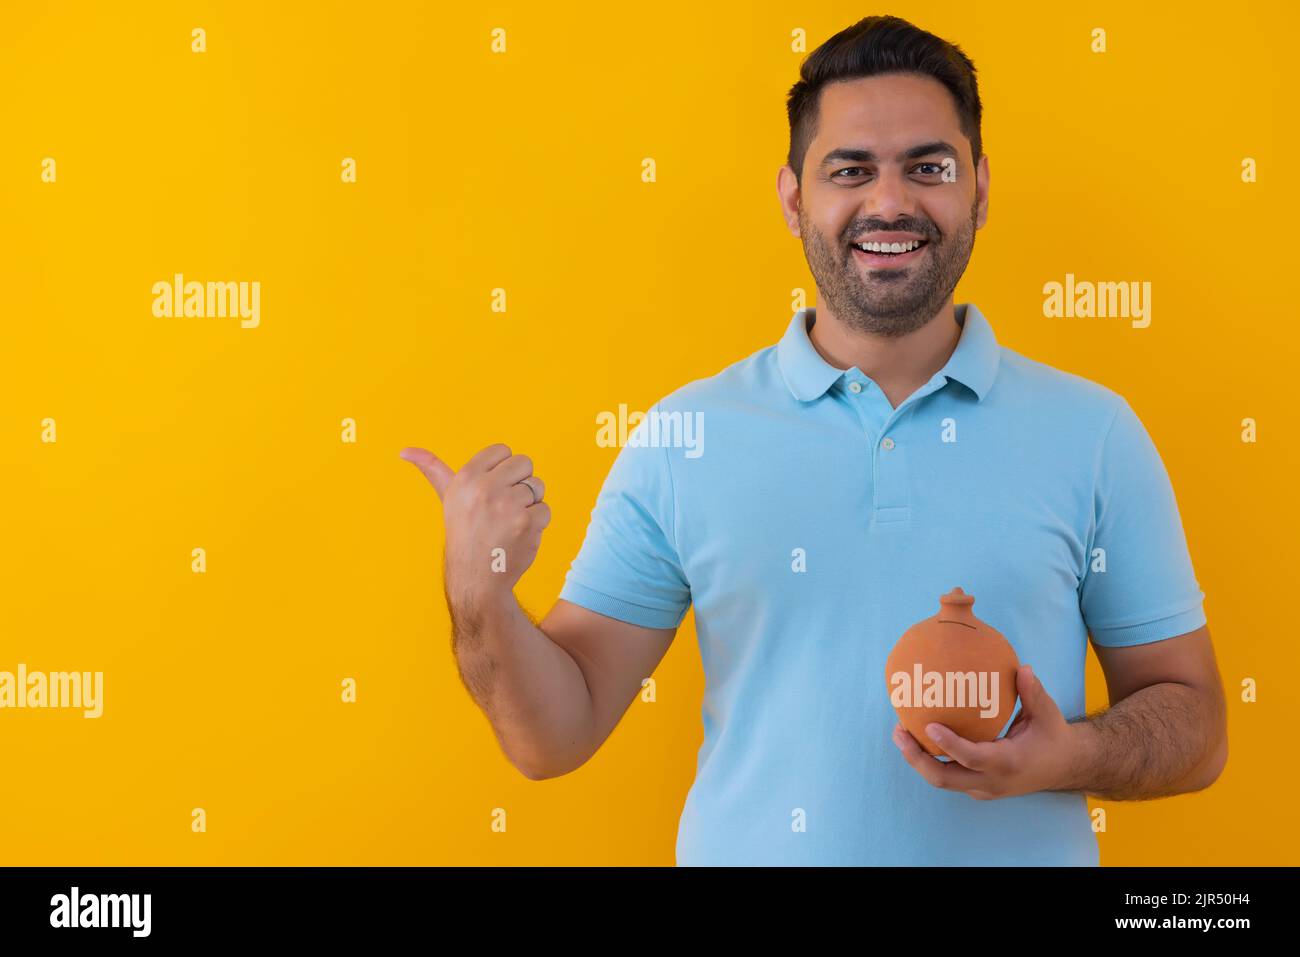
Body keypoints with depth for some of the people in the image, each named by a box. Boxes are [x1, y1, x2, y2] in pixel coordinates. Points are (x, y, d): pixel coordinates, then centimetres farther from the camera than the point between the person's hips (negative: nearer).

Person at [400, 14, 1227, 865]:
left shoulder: (1093, 434, -5)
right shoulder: (683, 436, -7)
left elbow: (1194, 724, 1)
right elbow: (555, 736, -6)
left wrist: (1070, 756, -18)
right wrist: (479, 601, -23)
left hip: (1019, 844, 1)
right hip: (744, 847, 0)